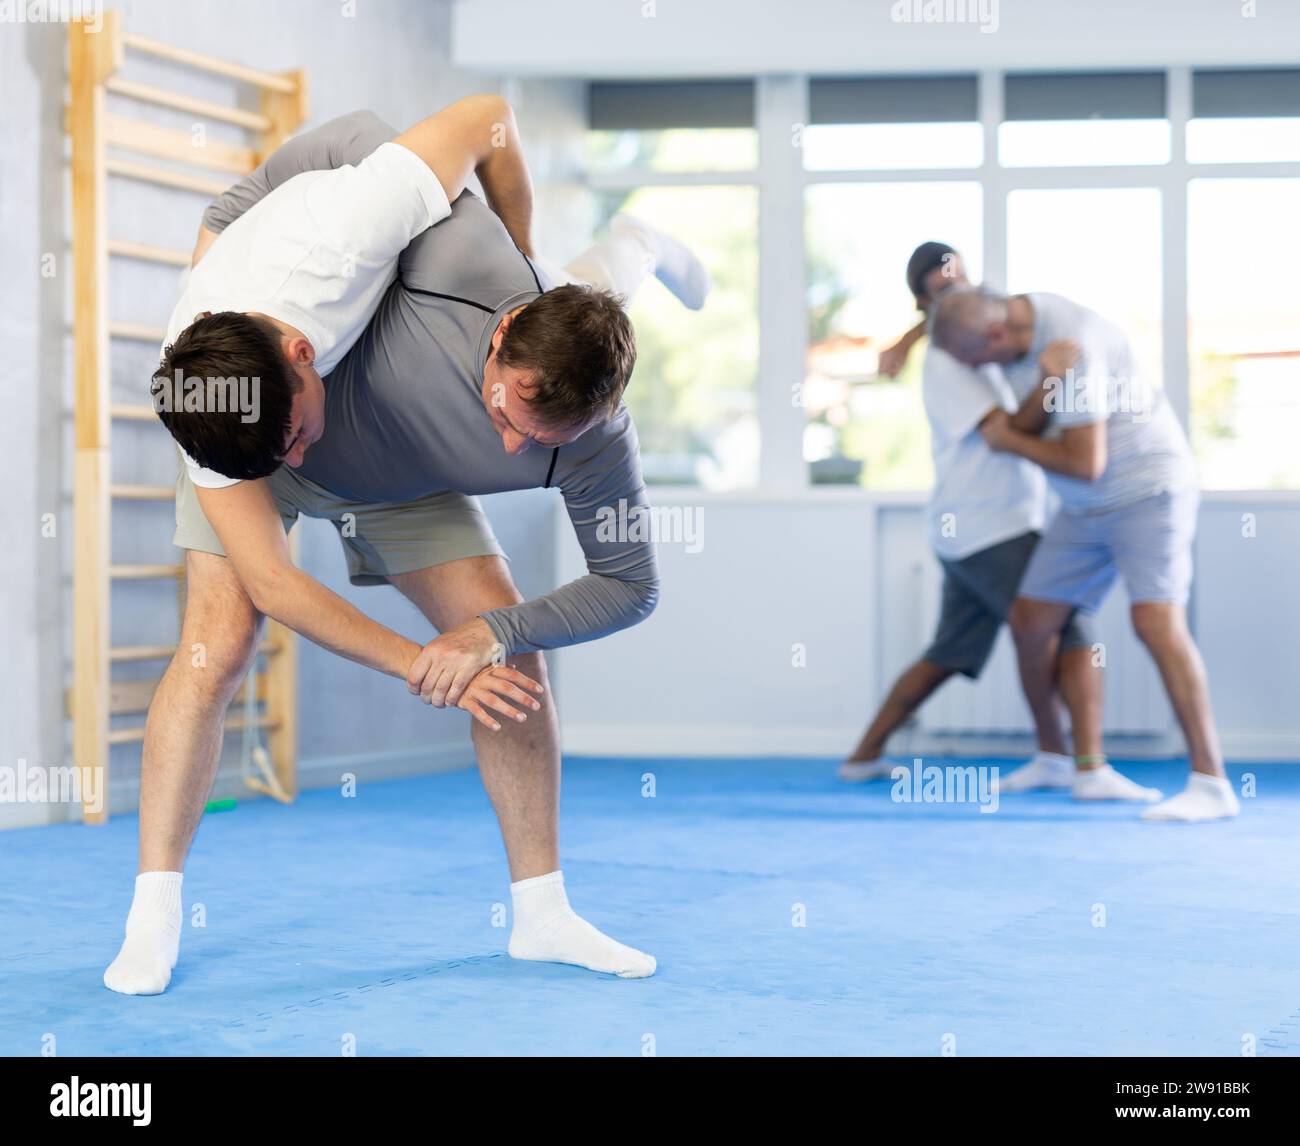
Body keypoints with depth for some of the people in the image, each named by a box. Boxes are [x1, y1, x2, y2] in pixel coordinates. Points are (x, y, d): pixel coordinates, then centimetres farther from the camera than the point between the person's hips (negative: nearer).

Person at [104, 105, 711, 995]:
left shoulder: (597, 442, -32)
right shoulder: (460, 253, -41)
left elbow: (630, 586, -20)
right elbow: (357, 140, -22)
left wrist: (494, 634, -30)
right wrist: (227, 217, -13)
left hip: (403, 486, 2)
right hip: (247, 446, -2)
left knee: (515, 659, -7)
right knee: (217, 649, -17)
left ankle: (543, 912, 6)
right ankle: (154, 917, -7)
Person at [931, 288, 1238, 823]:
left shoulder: (1075, 346, -28)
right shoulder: (1011, 321, 0)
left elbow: (1085, 464, -27)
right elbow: (1026, 427, -5)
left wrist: (1010, 442, -11)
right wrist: (1045, 381, -27)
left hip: (1149, 491, -9)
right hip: (1089, 510, 9)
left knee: (1157, 623, -24)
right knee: (1029, 622, 7)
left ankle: (1210, 784, -25)